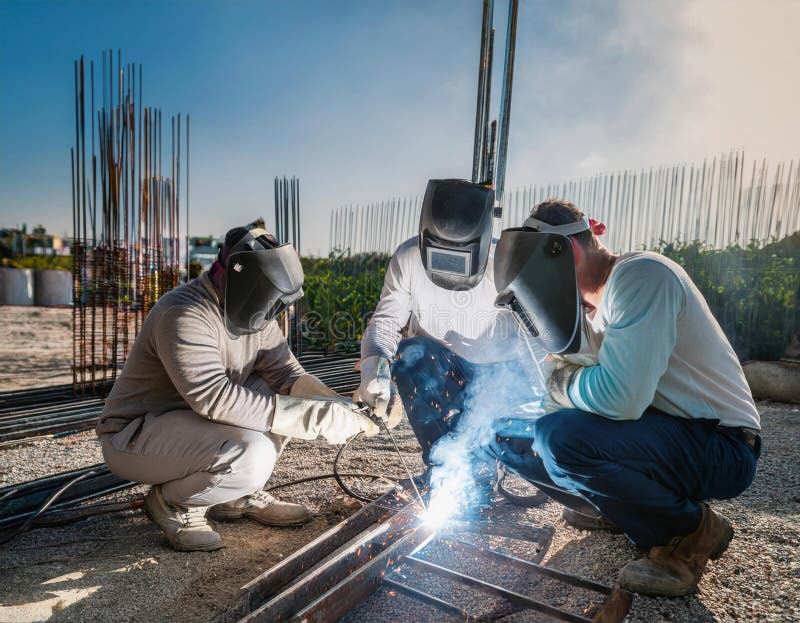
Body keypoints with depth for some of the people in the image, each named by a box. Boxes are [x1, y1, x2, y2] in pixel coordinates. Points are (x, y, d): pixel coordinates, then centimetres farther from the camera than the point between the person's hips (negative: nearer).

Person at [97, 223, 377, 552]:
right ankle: (173, 502, 0)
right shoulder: (185, 314, -27)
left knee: (279, 395, -5)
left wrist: (340, 409, -23)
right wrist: (313, 416, -36)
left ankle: (241, 494, 7)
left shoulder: (250, 315, -1)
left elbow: (288, 375, -5)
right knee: (252, 454, -31)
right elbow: (215, 398, -37)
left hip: (193, 420, 8)